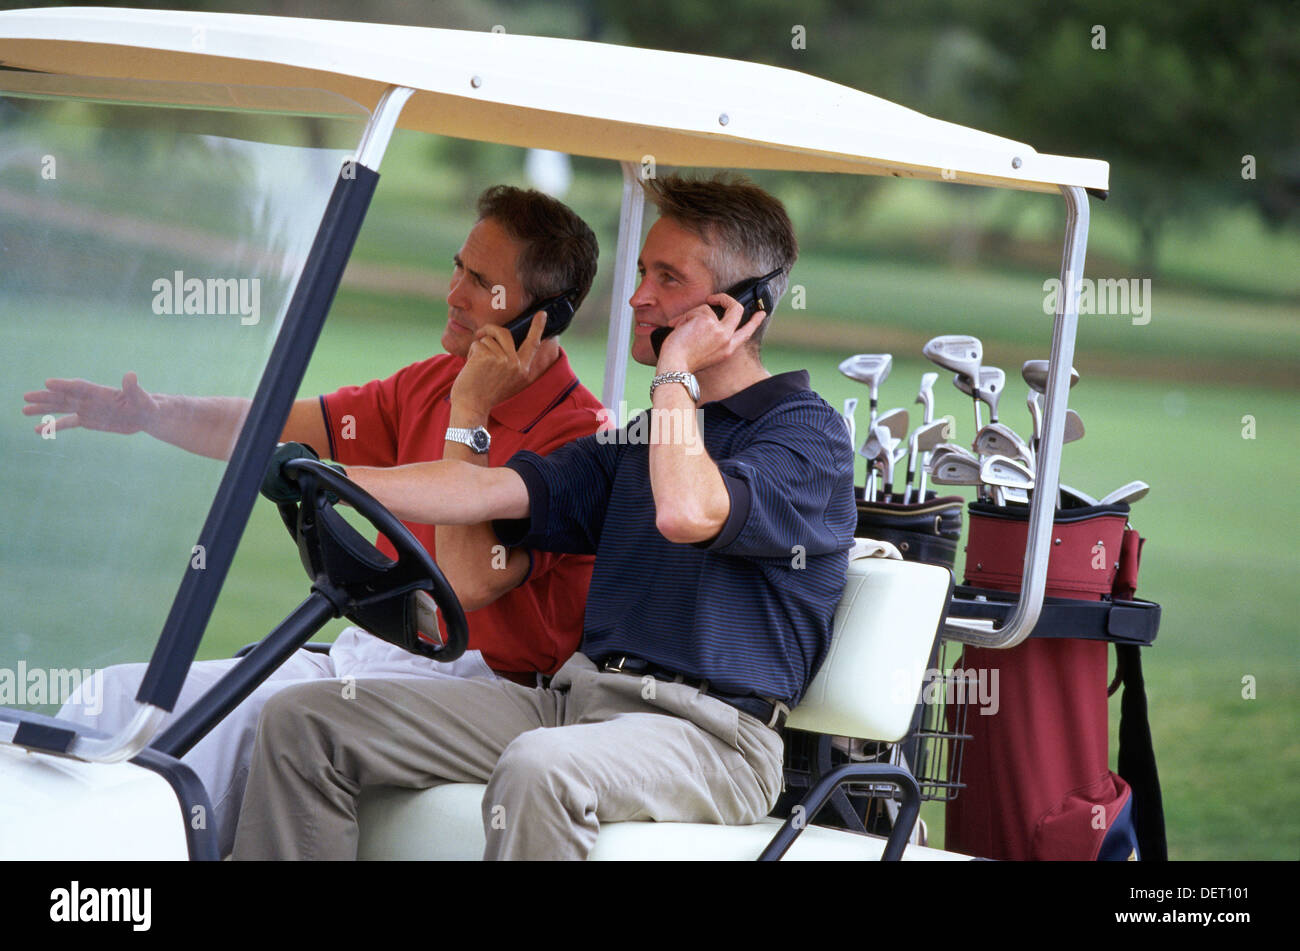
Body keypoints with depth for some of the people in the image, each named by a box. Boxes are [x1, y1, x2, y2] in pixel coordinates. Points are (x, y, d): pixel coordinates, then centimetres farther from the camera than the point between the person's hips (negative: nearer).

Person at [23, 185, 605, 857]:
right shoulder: (437, 382, 14)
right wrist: (152, 415, 1)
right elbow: (278, 429, 17)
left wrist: (468, 413, -18)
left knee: (234, 717, -31)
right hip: (365, 652, 9)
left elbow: (469, 581, -23)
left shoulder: (574, 435, -13)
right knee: (117, 693, -4)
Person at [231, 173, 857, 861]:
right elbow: (488, 491, 13)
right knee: (302, 721, 0)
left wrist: (676, 369, -10)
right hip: (575, 695, 9)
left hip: (713, 732, -8)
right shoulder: (641, 437, 23)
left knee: (538, 771, -42)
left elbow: (687, 512, -24)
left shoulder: (806, 433, -4)